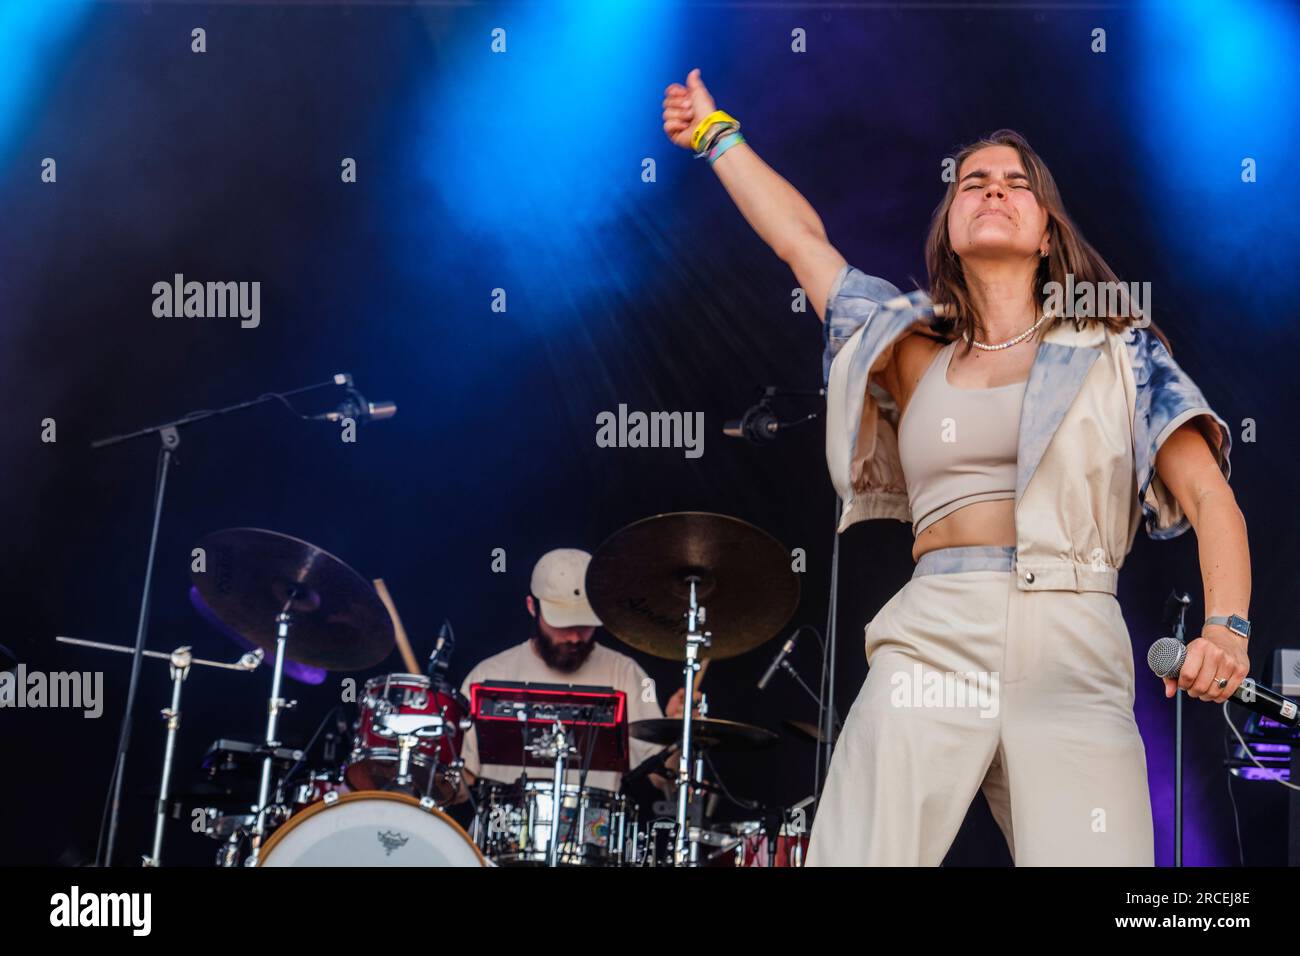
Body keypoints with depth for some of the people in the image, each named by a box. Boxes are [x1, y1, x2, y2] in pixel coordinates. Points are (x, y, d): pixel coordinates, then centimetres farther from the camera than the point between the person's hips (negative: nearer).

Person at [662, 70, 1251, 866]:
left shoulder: (1115, 349, 12)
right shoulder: (911, 345, 19)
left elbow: (1211, 500, 5)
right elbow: (800, 236, 29)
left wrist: (1227, 625, -12)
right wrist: (716, 134, 39)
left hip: (1076, 661, -1)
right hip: (930, 645, 1)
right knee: (859, 856, -11)